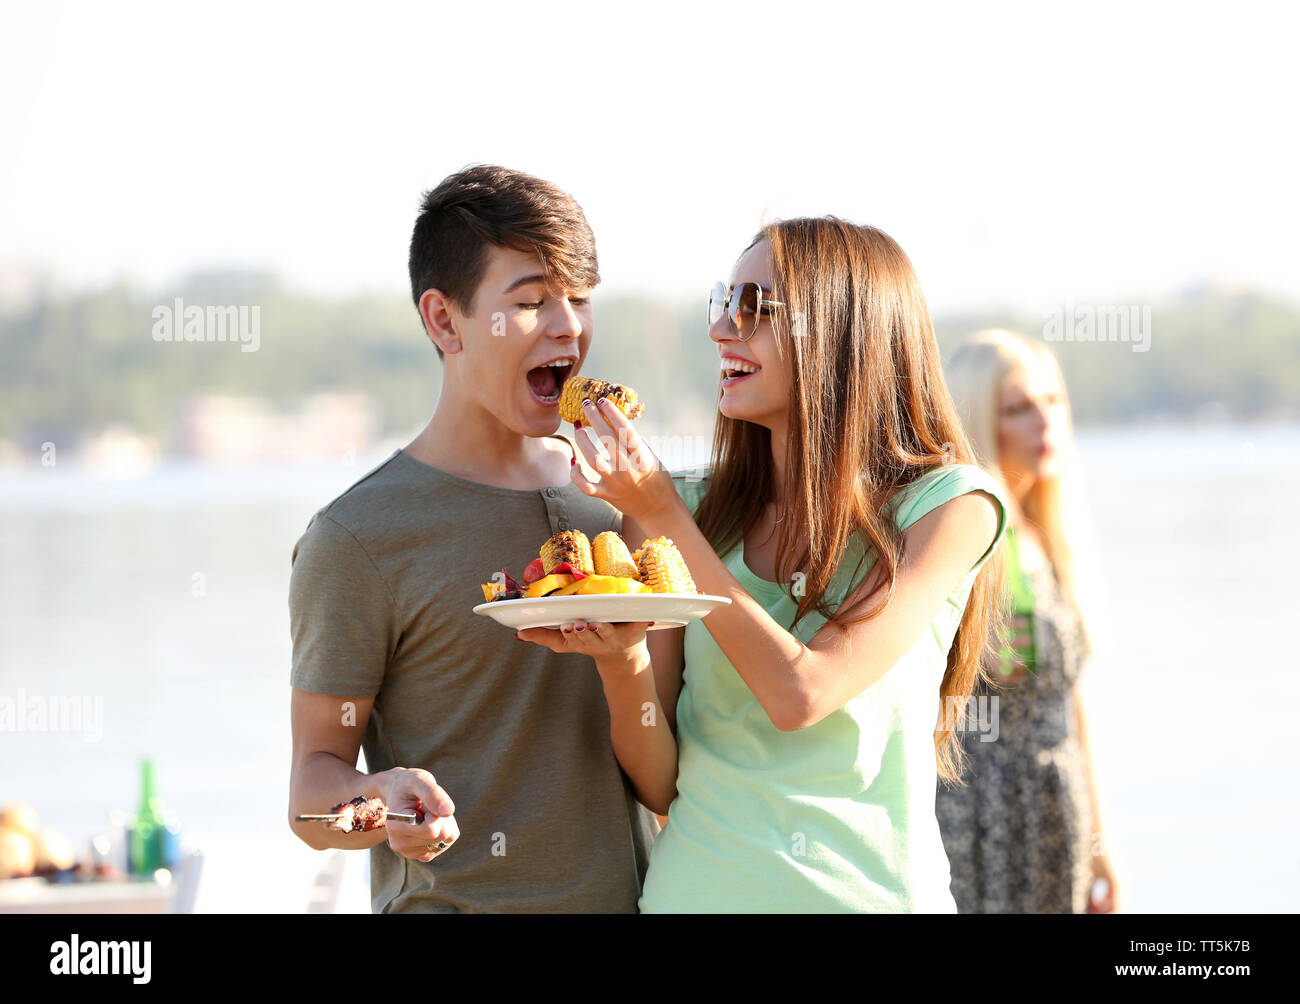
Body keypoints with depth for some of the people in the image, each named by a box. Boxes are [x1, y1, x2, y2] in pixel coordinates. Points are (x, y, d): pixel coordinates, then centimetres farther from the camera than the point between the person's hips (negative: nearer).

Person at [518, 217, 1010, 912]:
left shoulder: (948, 504, -8)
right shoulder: (696, 508, 0)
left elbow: (799, 693, -19)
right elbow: (659, 785, -2)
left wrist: (661, 517, -16)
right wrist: (622, 663, -21)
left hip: (873, 889, -2)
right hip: (701, 886, 2)